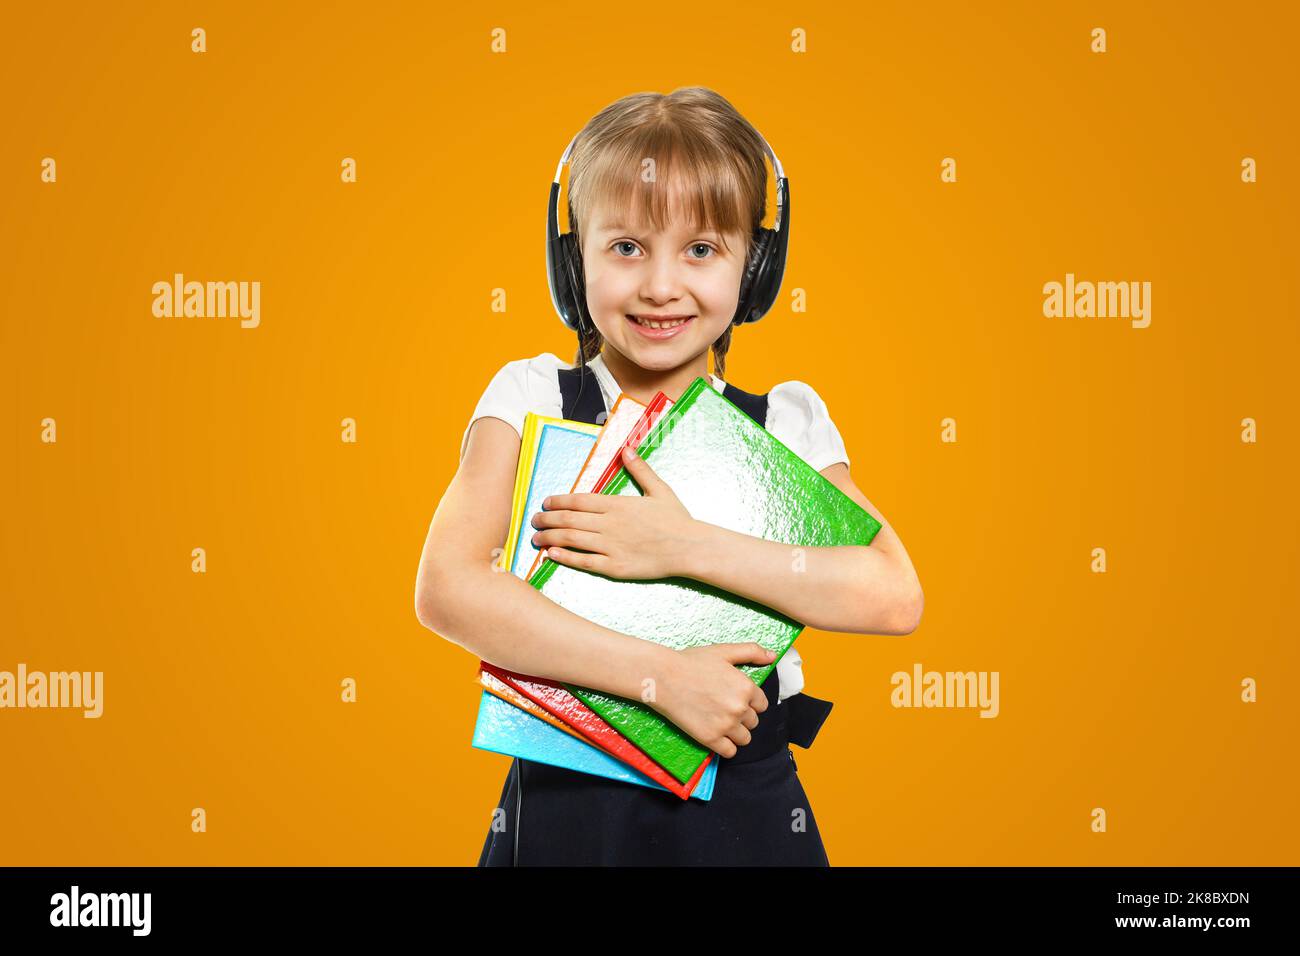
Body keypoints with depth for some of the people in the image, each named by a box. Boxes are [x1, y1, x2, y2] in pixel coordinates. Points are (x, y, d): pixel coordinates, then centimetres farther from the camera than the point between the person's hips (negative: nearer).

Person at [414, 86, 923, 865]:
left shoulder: (786, 419, -1)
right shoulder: (533, 398, -4)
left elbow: (896, 596, -14)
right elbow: (447, 590, -18)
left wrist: (687, 547, -22)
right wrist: (664, 675, -23)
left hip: (745, 811, 1)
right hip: (563, 807, -1)